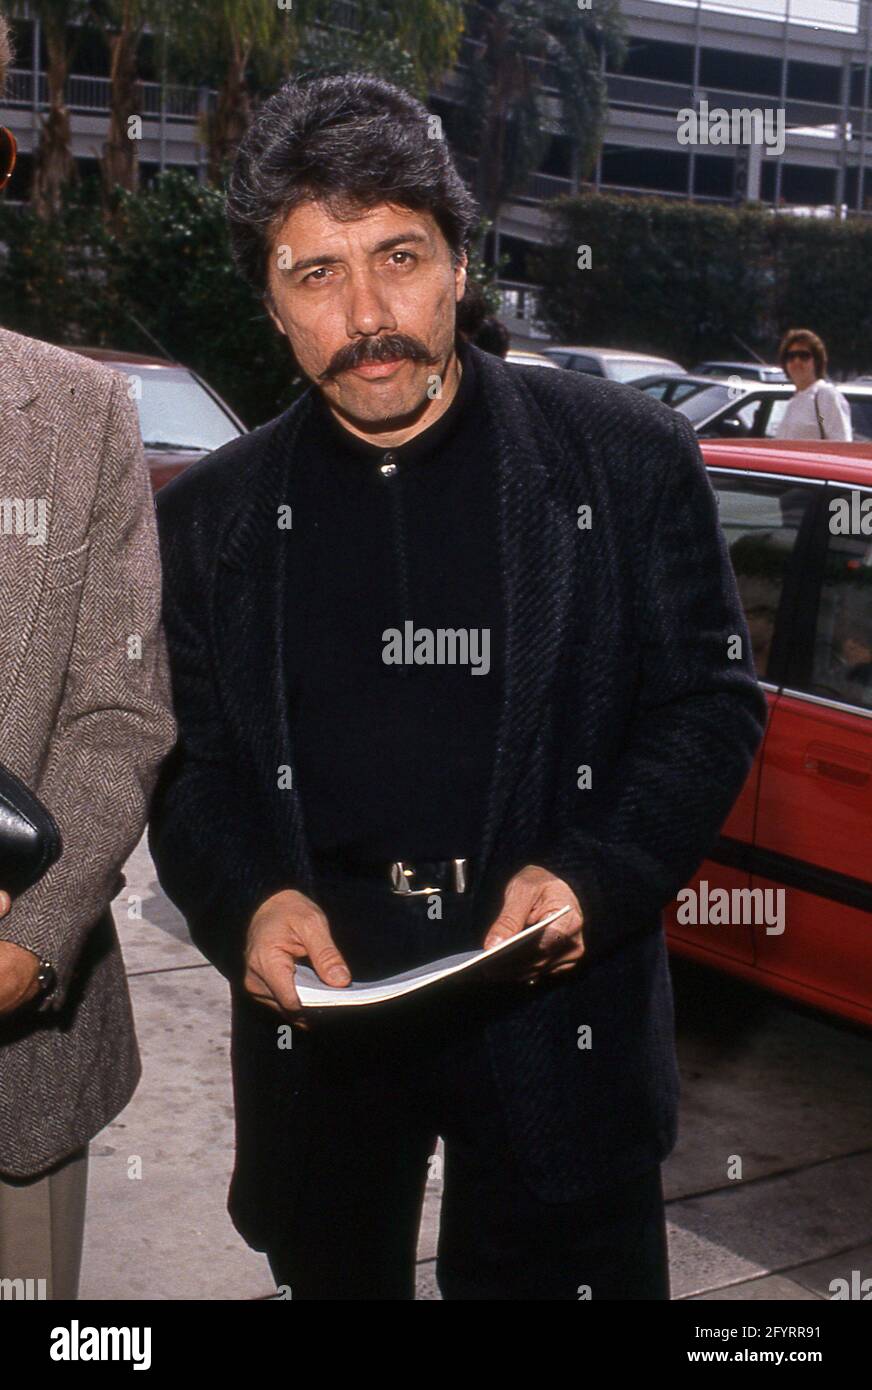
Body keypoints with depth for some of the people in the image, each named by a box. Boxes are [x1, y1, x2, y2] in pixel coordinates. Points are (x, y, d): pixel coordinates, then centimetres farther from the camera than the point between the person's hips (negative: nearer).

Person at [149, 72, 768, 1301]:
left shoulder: (628, 458, -2)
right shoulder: (212, 516, 5)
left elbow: (714, 701, 0)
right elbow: (187, 761, 8)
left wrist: (594, 880, -16)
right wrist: (246, 904, -12)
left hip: (557, 999, -2)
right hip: (315, 1007, 3)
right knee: (336, 1277, 18)